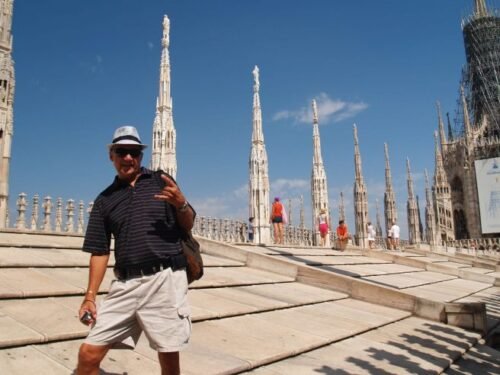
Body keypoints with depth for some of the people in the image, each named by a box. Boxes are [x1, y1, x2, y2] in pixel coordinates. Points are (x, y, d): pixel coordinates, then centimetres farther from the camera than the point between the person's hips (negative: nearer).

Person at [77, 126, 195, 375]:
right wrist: (90, 297, 3)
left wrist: (181, 203, -14)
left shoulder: (160, 182, 8)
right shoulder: (105, 199, 13)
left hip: (164, 279, -2)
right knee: (88, 354, 0)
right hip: (125, 284, 3)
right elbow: (100, 252, 12)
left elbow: (188, 226, 7)